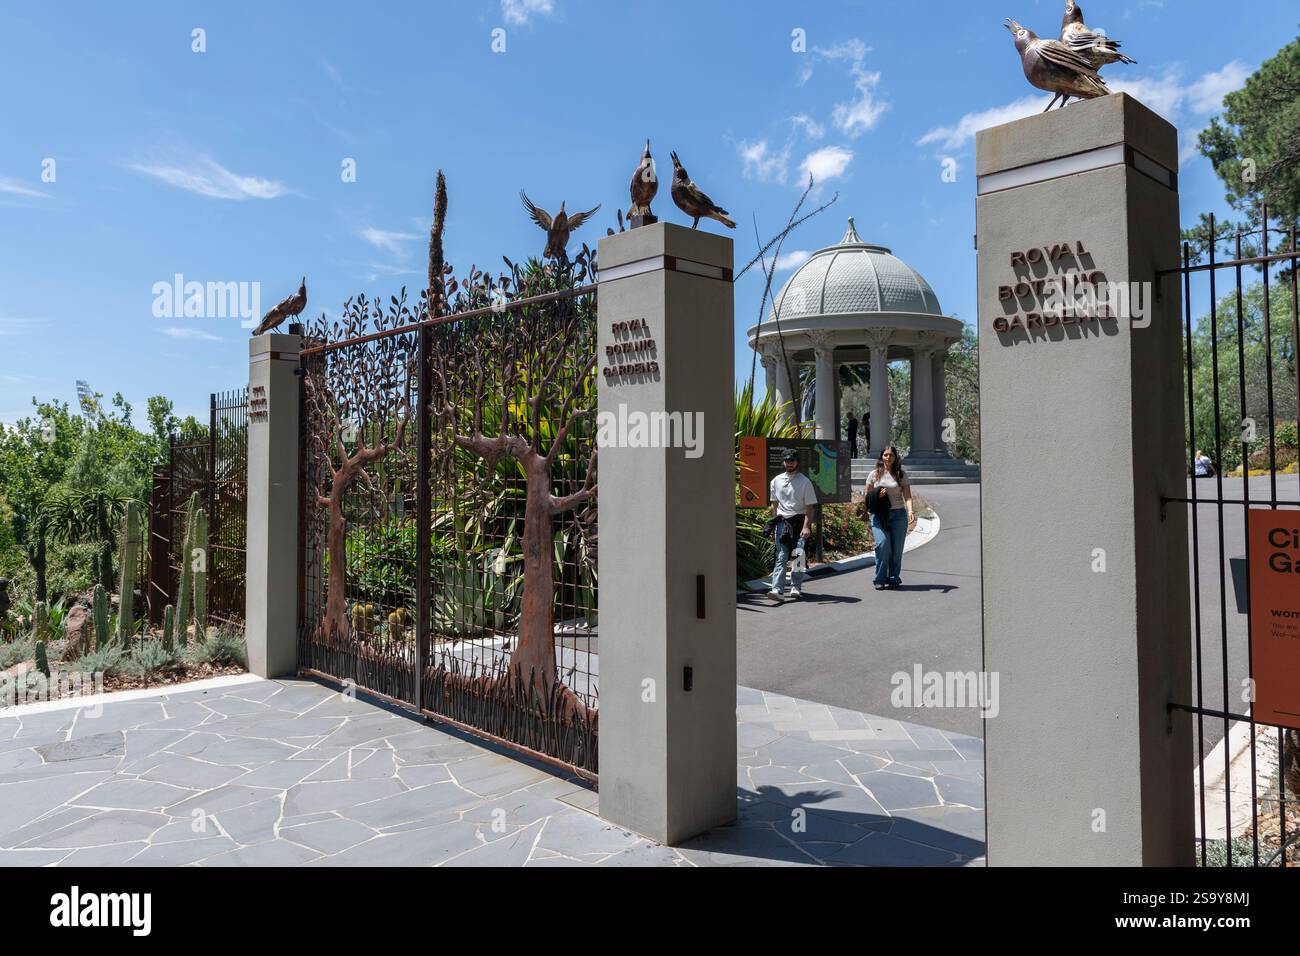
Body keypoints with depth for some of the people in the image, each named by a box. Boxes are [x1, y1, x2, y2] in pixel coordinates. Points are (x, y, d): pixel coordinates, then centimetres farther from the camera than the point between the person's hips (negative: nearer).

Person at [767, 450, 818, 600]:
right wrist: (773, 524, 12)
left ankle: (795, 587, 15)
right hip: (782, 520, 2)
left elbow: (809, 506, -5)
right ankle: (776, 589, -15)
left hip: (799, 520, -2)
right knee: (781, 556, -6)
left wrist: (806, 526, -15)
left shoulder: (805, 481, -1)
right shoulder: (776, 481, 11)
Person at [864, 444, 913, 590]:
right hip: (879, 515, -1)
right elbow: (867, 497, 13)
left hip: (898, 514, 1)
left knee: (896, 548, 0)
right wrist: (877, 496, -8)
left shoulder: (901, 475, 7)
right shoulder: (874, 474, 8)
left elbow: (907, 496, 0)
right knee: (882, 543, -19)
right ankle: (880, 579, -8)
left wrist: (910, 511, -18)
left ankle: (893, 579, 12)